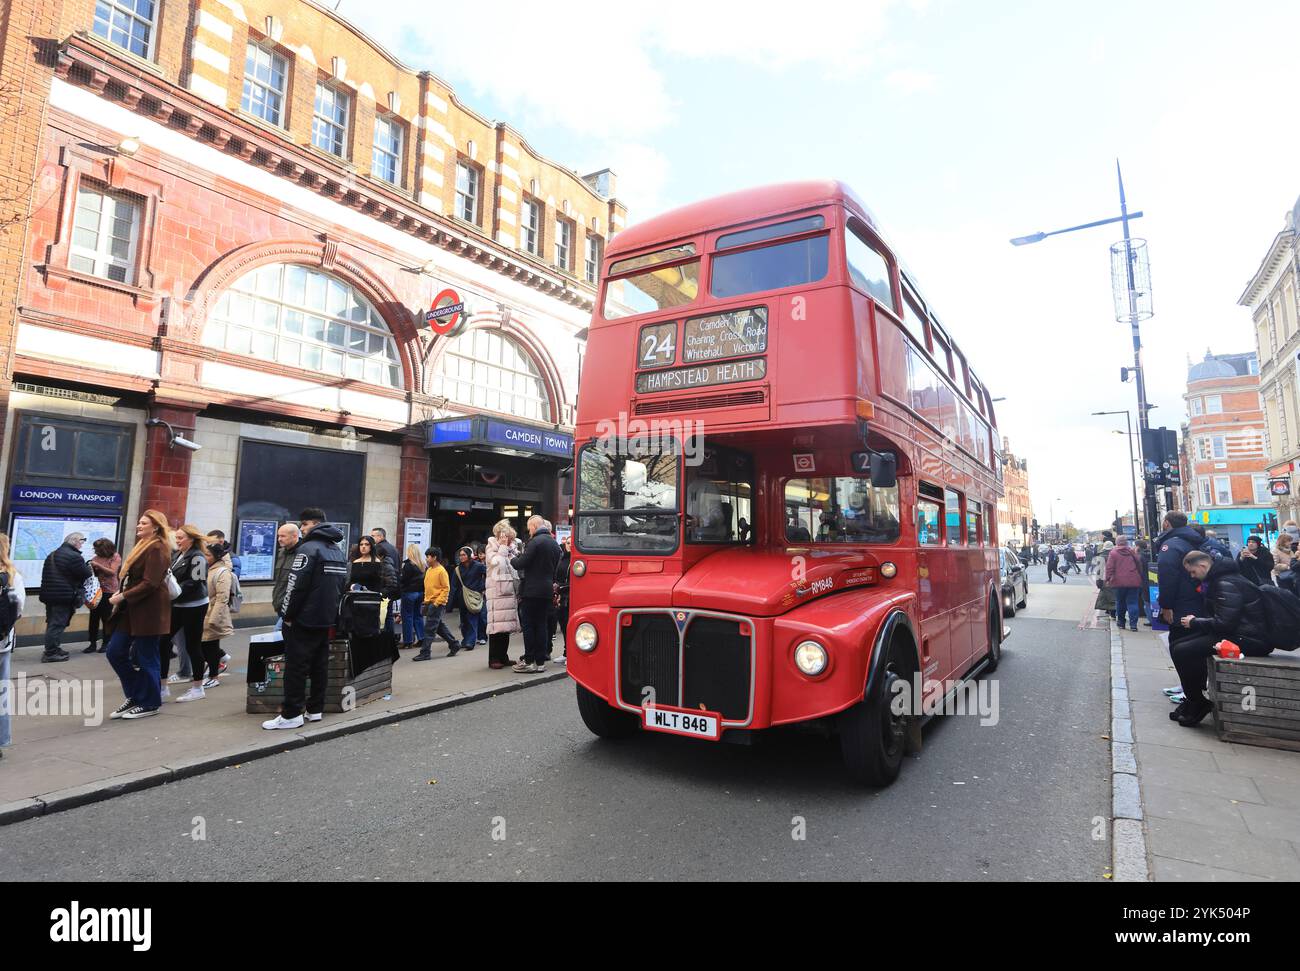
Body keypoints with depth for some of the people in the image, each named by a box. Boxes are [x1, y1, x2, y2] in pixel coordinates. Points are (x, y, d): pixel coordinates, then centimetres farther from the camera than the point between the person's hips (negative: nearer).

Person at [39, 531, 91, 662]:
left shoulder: (52, 554, 16)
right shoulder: (74, 557, -16)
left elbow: (46, 574, 23)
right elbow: (86, 574, -13)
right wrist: (89, 567, 7)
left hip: (49, 593, 9)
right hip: (64, 596, -9)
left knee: (52, 623, 17)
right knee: (58, 624, -4)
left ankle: (53, 648, 25)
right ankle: (50, 653, -1)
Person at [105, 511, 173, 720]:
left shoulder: (157, 549, -14)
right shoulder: (143, 546, 16)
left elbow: (150, 584, -20)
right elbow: (134, 578, 20)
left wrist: (123, 597, -16)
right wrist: (121, 593, 5)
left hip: (149, 611, -9)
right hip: (131, 610, 10)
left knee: (146, 658, 1)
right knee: (115, 652, 10)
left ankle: (149, 704, 14)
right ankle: (135, 696, 23)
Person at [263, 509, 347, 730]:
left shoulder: (308, 549, -14)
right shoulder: (338, 552, 13)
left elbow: (296, 586, -18)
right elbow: (342, 585, 17)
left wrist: (288, 615, -9)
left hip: (304, 620, -8)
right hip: (326, 619, 8)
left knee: (296, 666, -2)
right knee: (320, 666, 12)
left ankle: (291, 715, 2)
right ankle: (315, 710, 18)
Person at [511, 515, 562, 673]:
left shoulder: (535, 541, -14)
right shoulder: (555, 544, 12)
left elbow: (521, 564, -15)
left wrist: (513, 559, 4)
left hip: (532, 589, -8)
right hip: (547, 589, 8)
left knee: (528, 625, 0)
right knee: (541, 624, 11)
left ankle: (529, 661, 2)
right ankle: (540, 661, 13)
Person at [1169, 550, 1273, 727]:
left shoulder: (1227, 584, -20)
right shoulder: (1218, 579, 13)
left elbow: (1224, 623, -24)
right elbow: (1216, 615, 22)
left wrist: (1194, 623, -10)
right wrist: (1196, 620, 5)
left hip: (1248, 638, -11)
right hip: (1235, 631, 11)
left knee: (1182, 652, -22)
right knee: (1176, 646, 3)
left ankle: (1198, 705, -5)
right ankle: (1193, 699, 9)